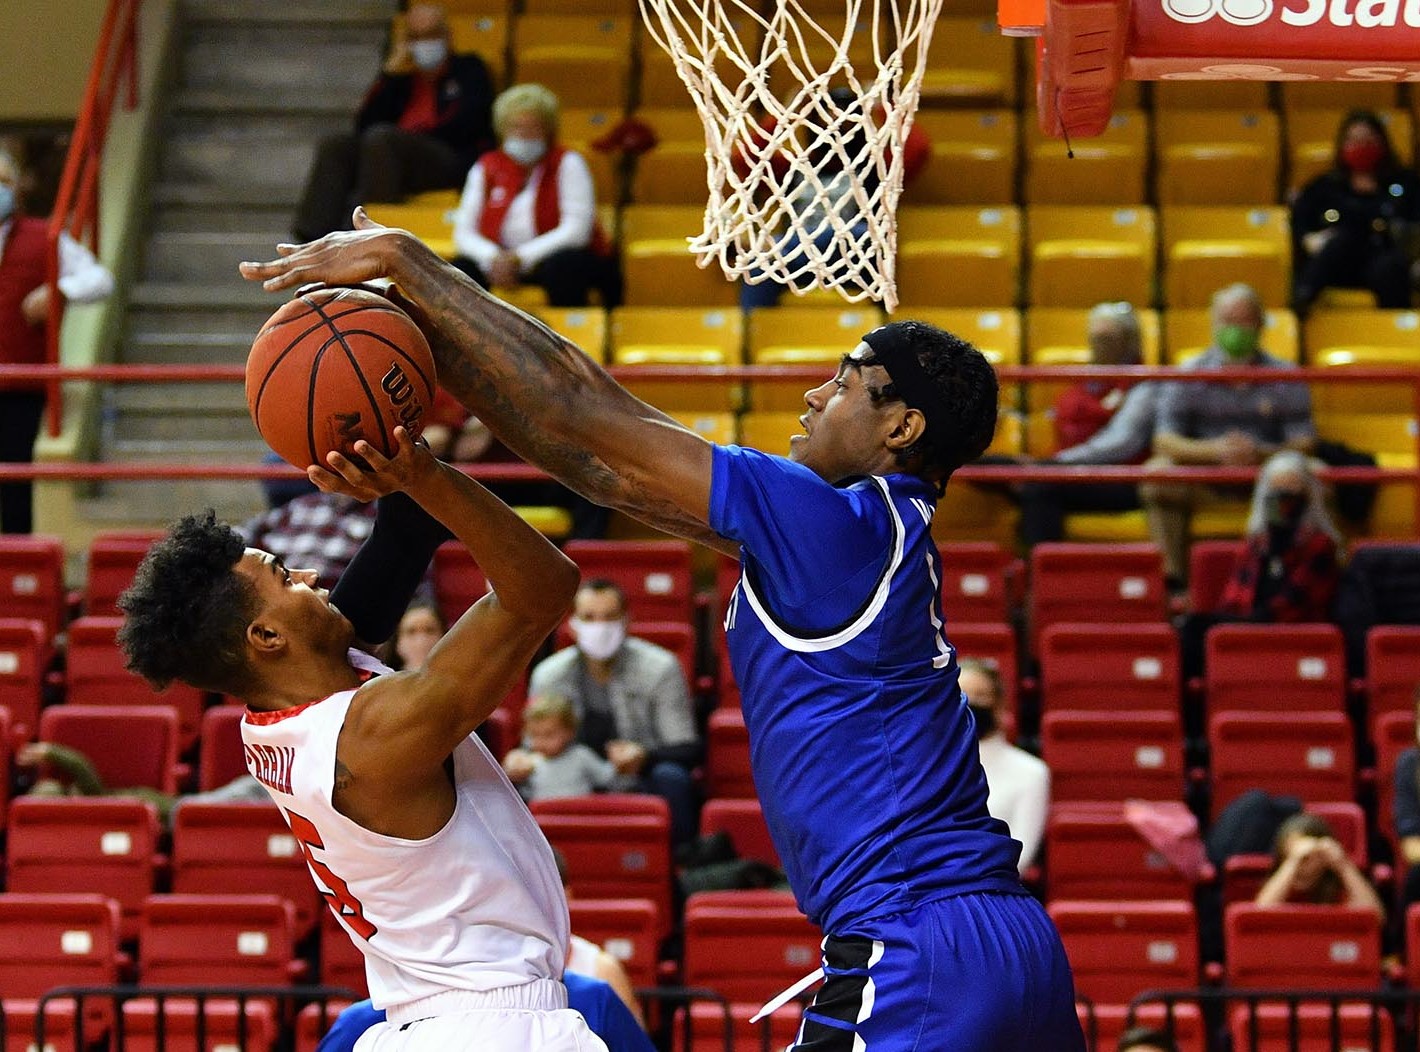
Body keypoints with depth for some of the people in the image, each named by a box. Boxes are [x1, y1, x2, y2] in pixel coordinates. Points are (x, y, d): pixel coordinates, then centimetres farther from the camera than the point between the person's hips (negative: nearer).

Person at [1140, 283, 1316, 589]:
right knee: (1158, 471, -28)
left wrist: (1261, 453, -27)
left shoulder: (1285, 379, 2)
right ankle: (1174, 573, -26)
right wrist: (1214, 449, -26)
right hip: (1204, 486, 0)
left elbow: (1304, 445, -6)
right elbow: (1164, 440, -8)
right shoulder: (1189, 376, 2)